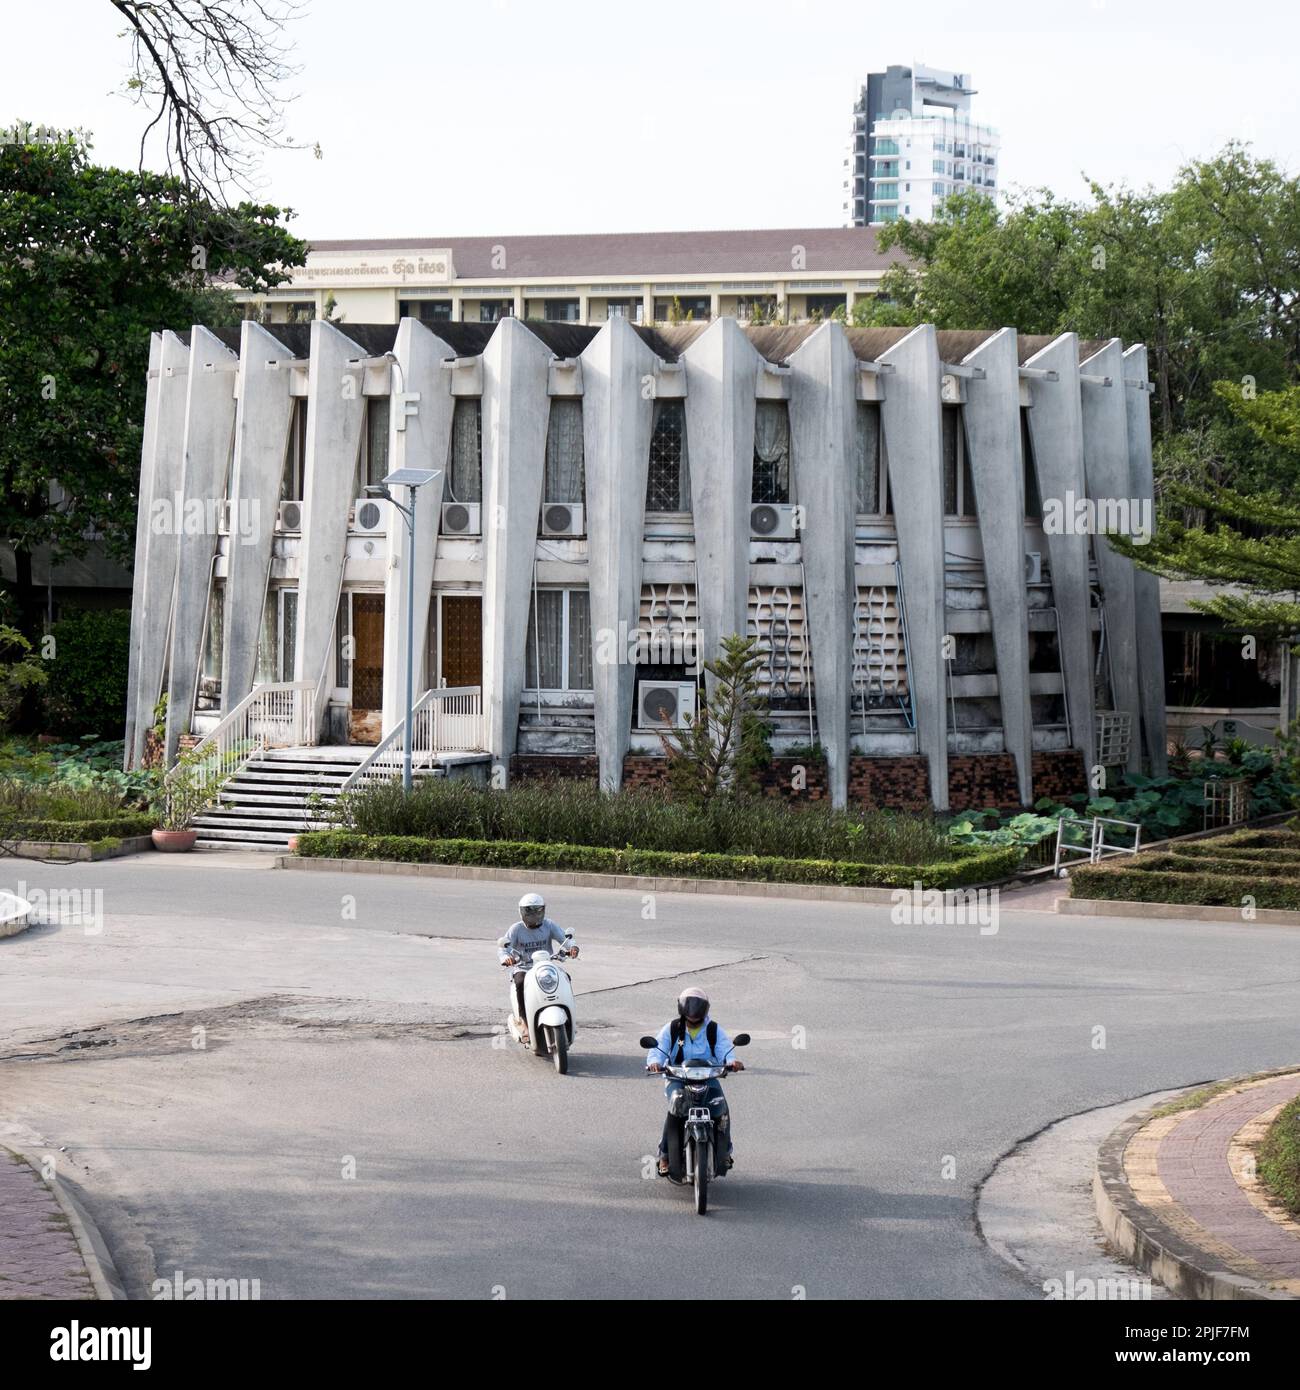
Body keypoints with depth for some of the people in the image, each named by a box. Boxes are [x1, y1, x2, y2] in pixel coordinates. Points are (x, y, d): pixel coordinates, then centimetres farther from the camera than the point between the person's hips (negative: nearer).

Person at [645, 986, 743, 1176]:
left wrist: (733, 1060, -29)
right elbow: (658, 1048, -5)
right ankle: (665, 1154, -20)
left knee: (721, 1108, -25)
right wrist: (654, 1062, -28)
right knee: (676, 1104, -32)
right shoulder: (672, 1028, 6)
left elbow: (725, 1049, -5)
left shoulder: (714, 1030, 7)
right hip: (677, 1078, -1)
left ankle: (725, 1150, 0)